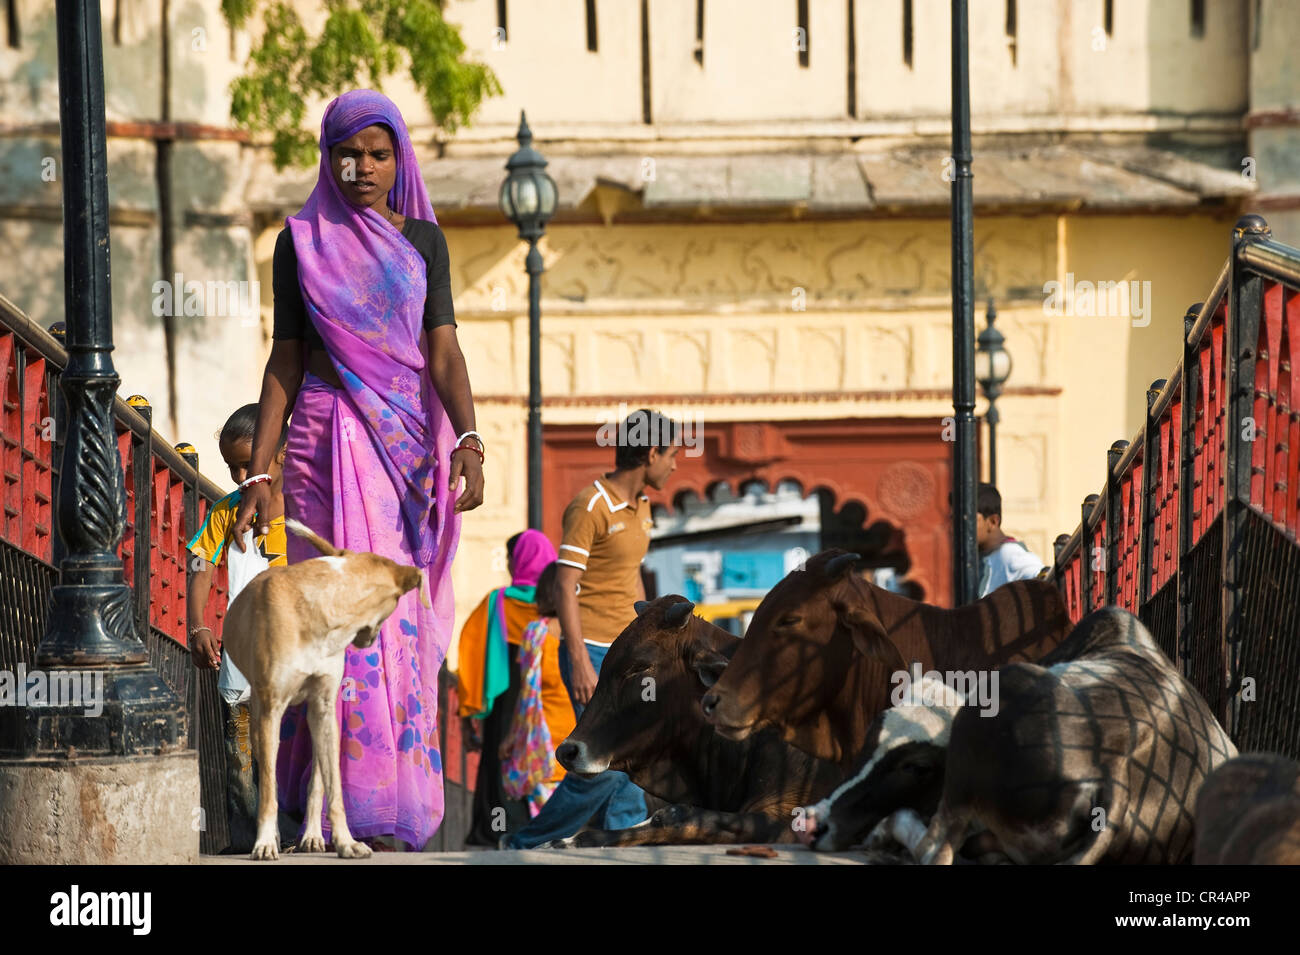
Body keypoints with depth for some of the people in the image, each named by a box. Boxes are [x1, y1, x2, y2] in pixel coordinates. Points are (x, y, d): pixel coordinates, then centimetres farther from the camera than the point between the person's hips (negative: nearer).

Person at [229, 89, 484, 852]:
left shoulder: (423, 239, 9)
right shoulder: (302, 244, 6)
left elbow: (442, 347, -1)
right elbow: (286, 360, 6)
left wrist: (467, 439, -17)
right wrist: (258, 472, 0)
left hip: (415, 436, 2)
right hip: (332, 437, -2)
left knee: (407, 614, 0)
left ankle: (402, 798, 6)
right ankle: (351, 810, -12)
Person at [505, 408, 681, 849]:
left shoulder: (640, 505, 14)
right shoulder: (590, 506, -13)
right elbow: (564, 586, -17)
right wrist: (580, 663, -22)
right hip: (592, 653, -8)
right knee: (603, 767, -12)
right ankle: (524, 846, 2)